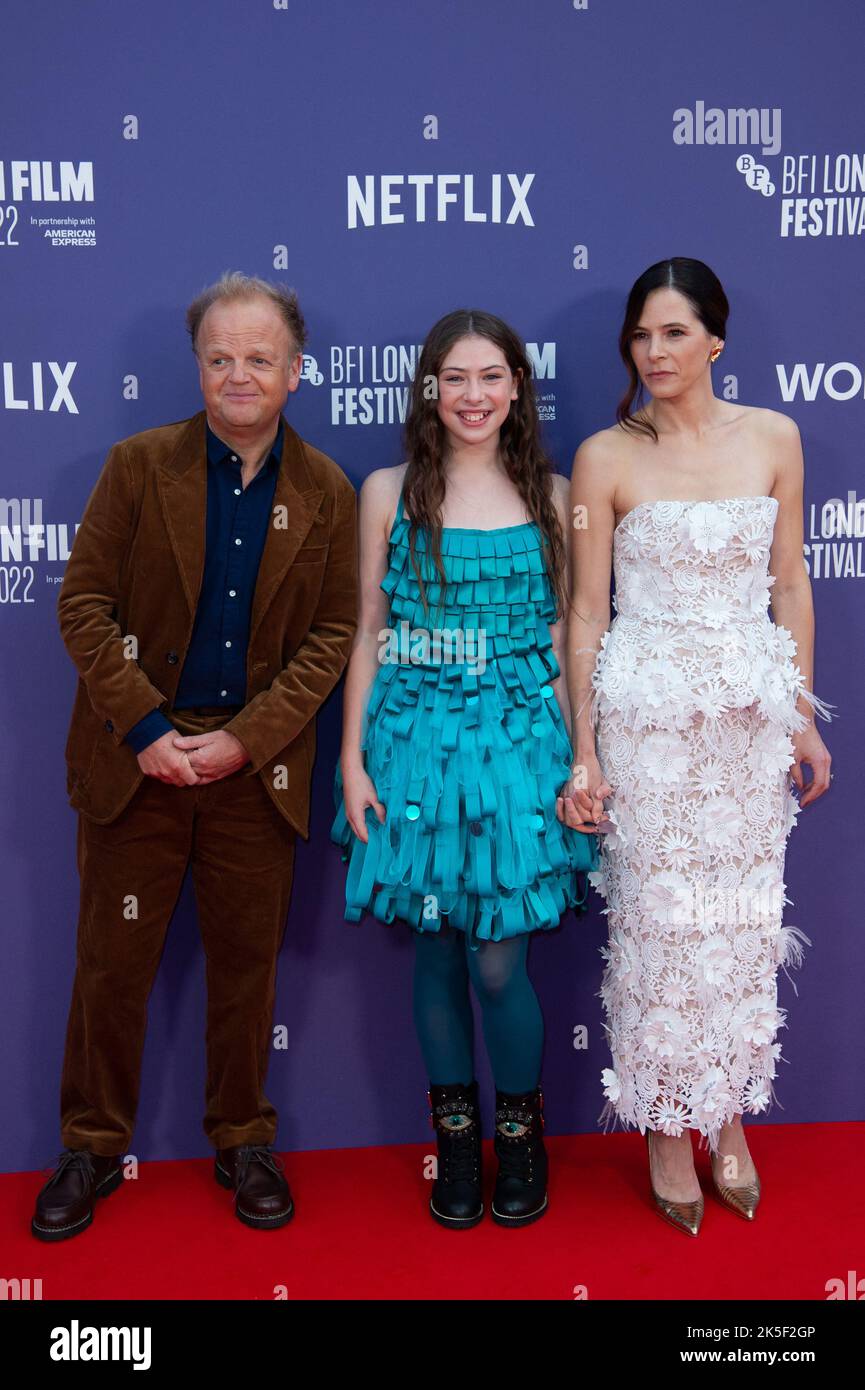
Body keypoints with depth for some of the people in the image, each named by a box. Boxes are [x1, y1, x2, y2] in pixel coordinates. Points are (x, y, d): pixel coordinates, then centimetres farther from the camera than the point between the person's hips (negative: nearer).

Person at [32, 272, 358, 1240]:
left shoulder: (326, 493, 2)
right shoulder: (138, 466, -1)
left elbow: (332, 633, -1)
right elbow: (83, 604, -4)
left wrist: (246, 738, -11)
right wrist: (145, 730, -13)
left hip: (258, 765, 1)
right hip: (138, 756, 0)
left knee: (247, 963, 11)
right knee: (112, 961, 9)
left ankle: (242, 1141, 30)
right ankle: (92, 1147, 28)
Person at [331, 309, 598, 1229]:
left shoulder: (552, 496, 5)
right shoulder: (389, 491, 3)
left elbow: (566, 634, 7)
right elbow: (367, 632, 4)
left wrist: (578, 756, 2)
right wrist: (352, 757, 0)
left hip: (518, 743, 0)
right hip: (416, 742, 1)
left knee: (498, 961, -1)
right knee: (437, 952, 9)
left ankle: (520, 1133, 25)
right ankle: (456, 1138, 28)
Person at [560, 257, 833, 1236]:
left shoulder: (773, 438, 4)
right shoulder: (606, 456, -4)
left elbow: (790, 586, 9)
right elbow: (588, 611, -3)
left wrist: (803, 716, 8)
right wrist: (583, 752, -5)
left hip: (751, 713, 3)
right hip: (647, 713, -2)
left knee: (744, 916, 9)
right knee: (659, 916, 4)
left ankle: (730, 1116, 29)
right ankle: (670, 1125, 23)